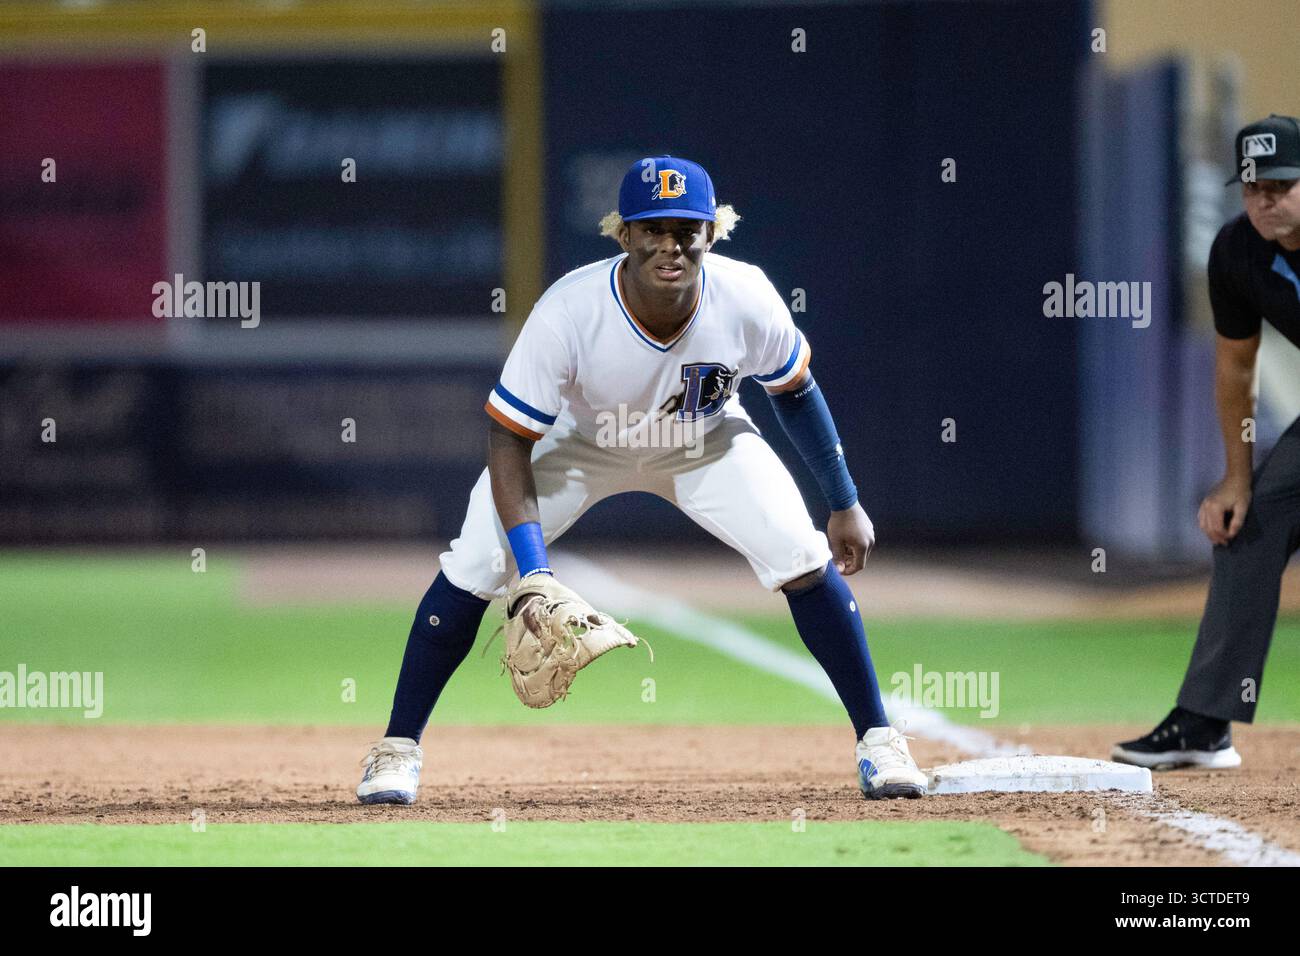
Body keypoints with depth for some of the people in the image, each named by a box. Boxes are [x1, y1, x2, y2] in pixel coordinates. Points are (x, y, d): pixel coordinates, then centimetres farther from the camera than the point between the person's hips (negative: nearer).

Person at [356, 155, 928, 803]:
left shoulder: (746, 299, -30)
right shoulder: (567, 312, -37)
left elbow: (793, 391, -9)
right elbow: (510, 439, -30)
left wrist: (845, 504, -5)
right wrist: (534, 573, -39)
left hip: (705, 441, 1)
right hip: (578, 441, -1)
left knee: (805, 561, -15)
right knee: (472, 568, -15)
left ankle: (877, 739, 1)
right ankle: (398, 748, 2)